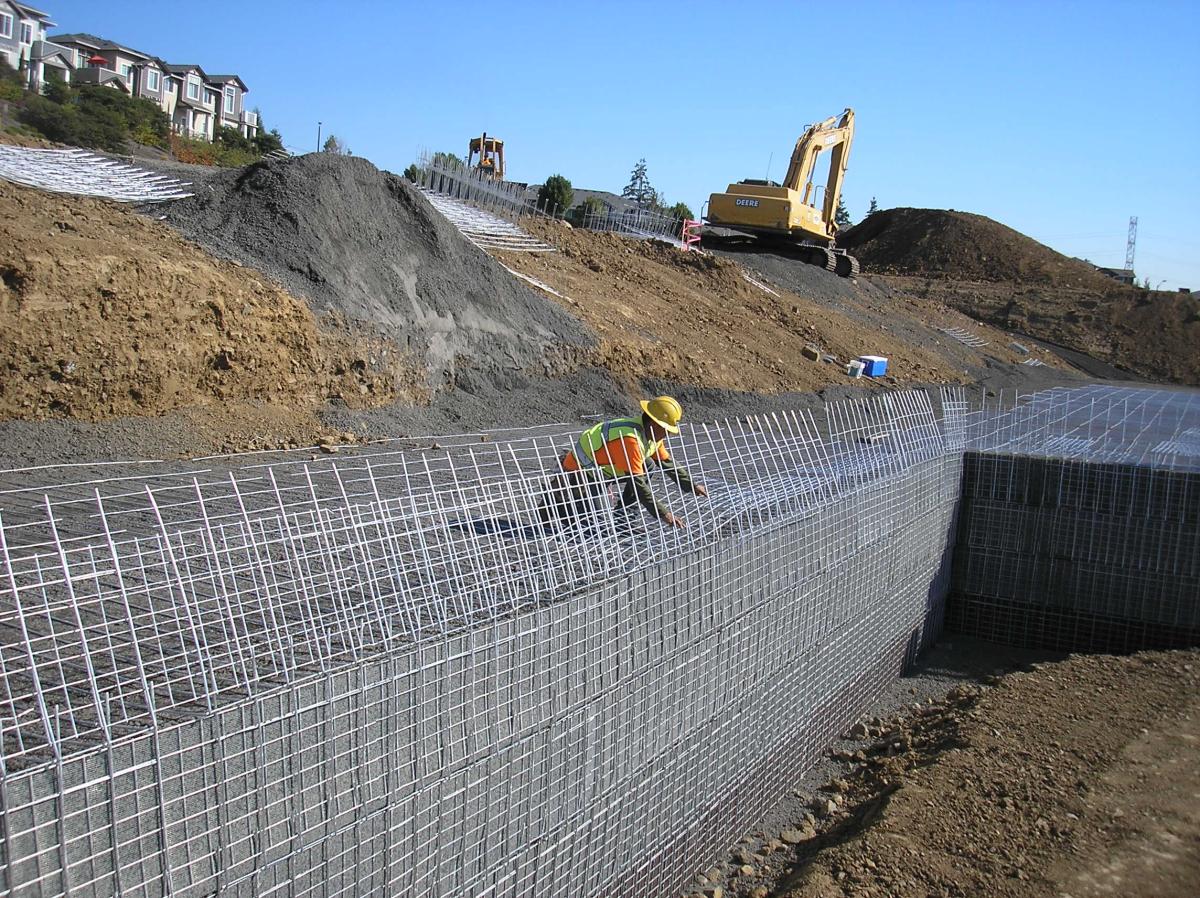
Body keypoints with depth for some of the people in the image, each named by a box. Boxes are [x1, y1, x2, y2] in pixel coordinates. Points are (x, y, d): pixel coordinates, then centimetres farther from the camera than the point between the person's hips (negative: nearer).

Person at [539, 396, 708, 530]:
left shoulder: (652, 433, -5)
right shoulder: (630, 439, -34)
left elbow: (668, 463, 7)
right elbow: (636, 482, -36)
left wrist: (692, 486, 2)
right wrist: (663, 514, -37)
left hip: (600, 469, 9)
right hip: (578, 471, -9)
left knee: (647, 465, -4)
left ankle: (623, 514, 4)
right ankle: (555, 502, 5)